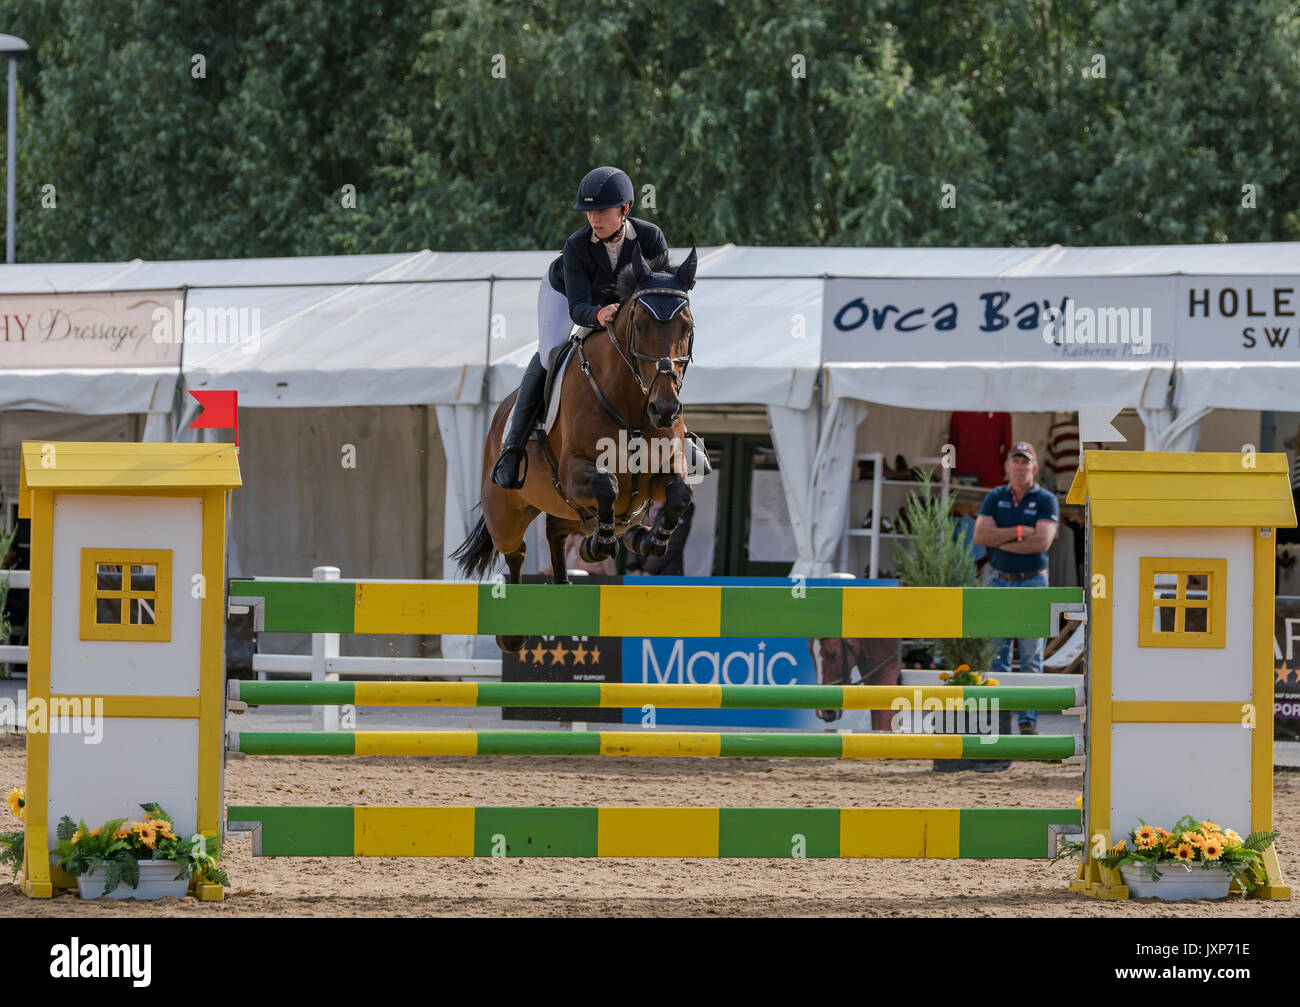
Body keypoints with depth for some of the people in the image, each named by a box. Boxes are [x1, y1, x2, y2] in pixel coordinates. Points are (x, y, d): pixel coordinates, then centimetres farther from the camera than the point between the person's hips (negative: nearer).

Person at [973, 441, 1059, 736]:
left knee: (1031, 655, -2)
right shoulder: (995, 498, 8)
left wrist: (1002, 542, -9)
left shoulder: (1046, 501, -1)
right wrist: (1019, 532, -14)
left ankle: (1029, 719, 0)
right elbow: (980, 535, -6)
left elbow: (1042, 541, -16)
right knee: (996, 653, 2)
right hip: (999, 582, 3)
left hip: (1033, 582, -3)